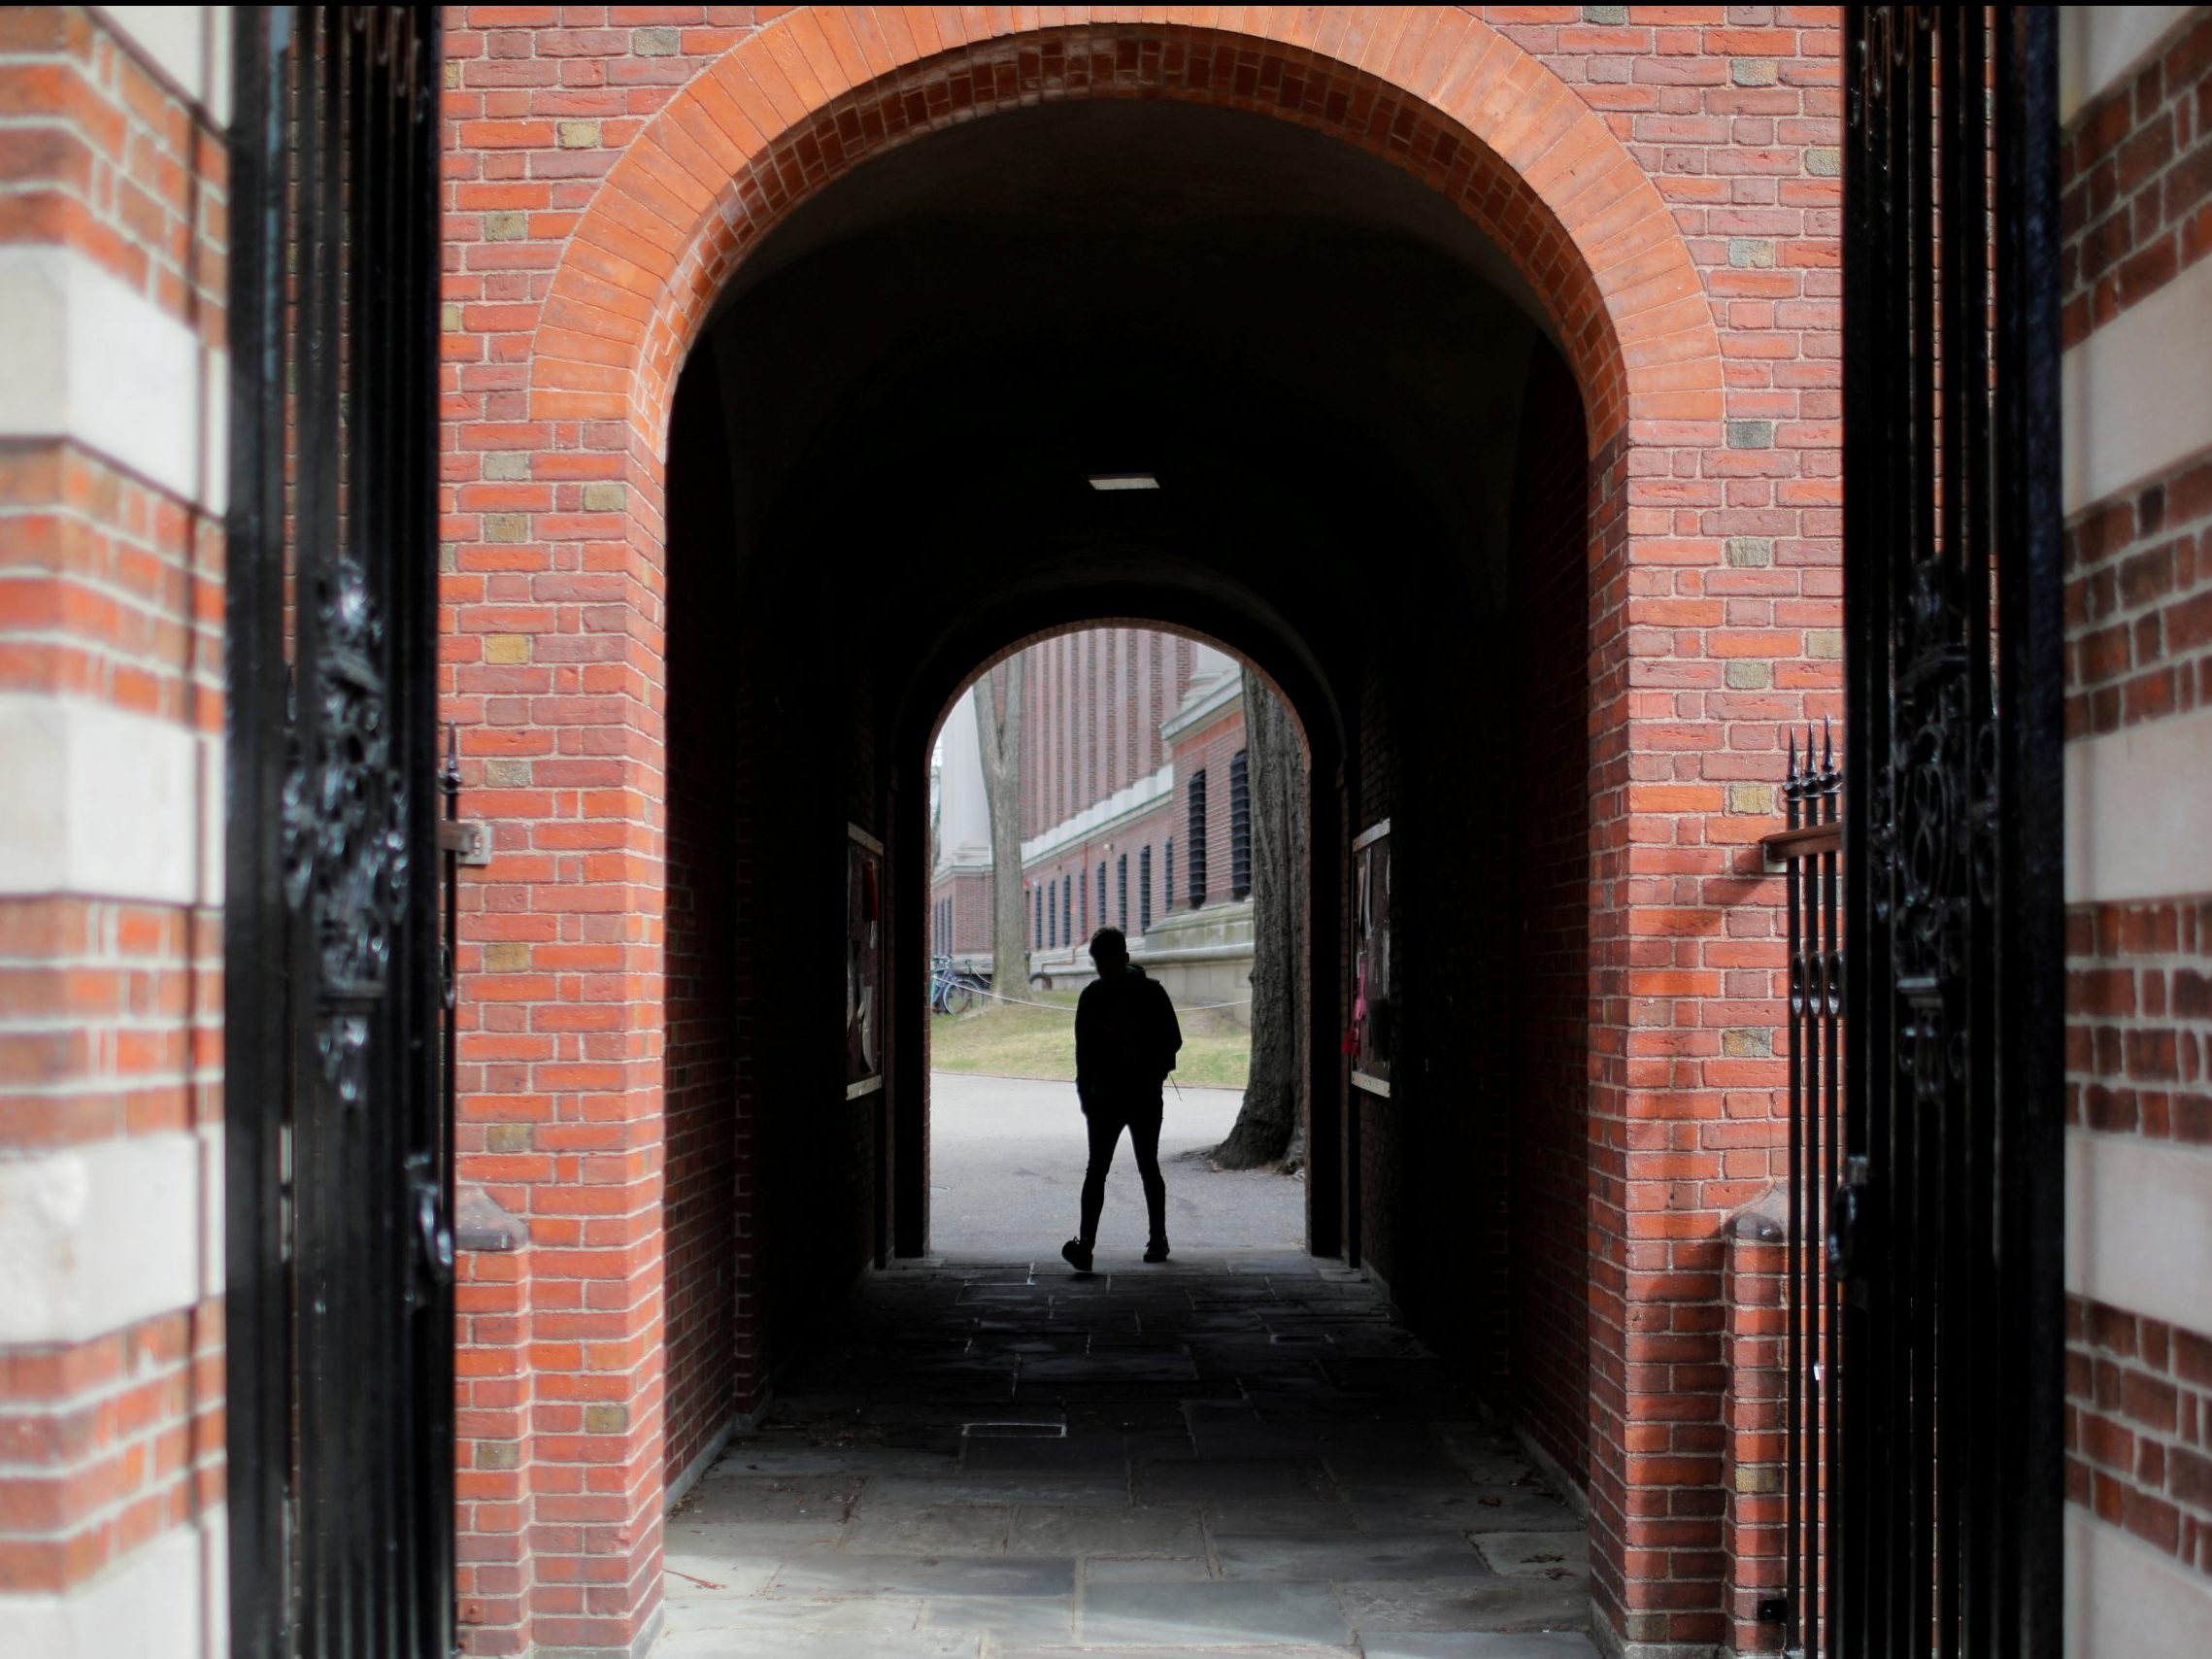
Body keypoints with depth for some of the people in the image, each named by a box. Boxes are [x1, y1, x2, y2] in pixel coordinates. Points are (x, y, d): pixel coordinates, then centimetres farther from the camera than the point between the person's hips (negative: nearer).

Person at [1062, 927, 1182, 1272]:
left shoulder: (1150, 992, -3)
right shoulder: (1092, 997, 4)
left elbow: (1172, 1041, 1)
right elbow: (1083, 1050, 7)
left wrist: (1152, 1073, -12)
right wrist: (1085, 1093, 1)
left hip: (1144, 1097, -1)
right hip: (1104, 1097, 2)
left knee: (1148, 1168, 8)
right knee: (1097, 1168, -9)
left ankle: (1158, 1239, 19)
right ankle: (1086, 1241, -18)